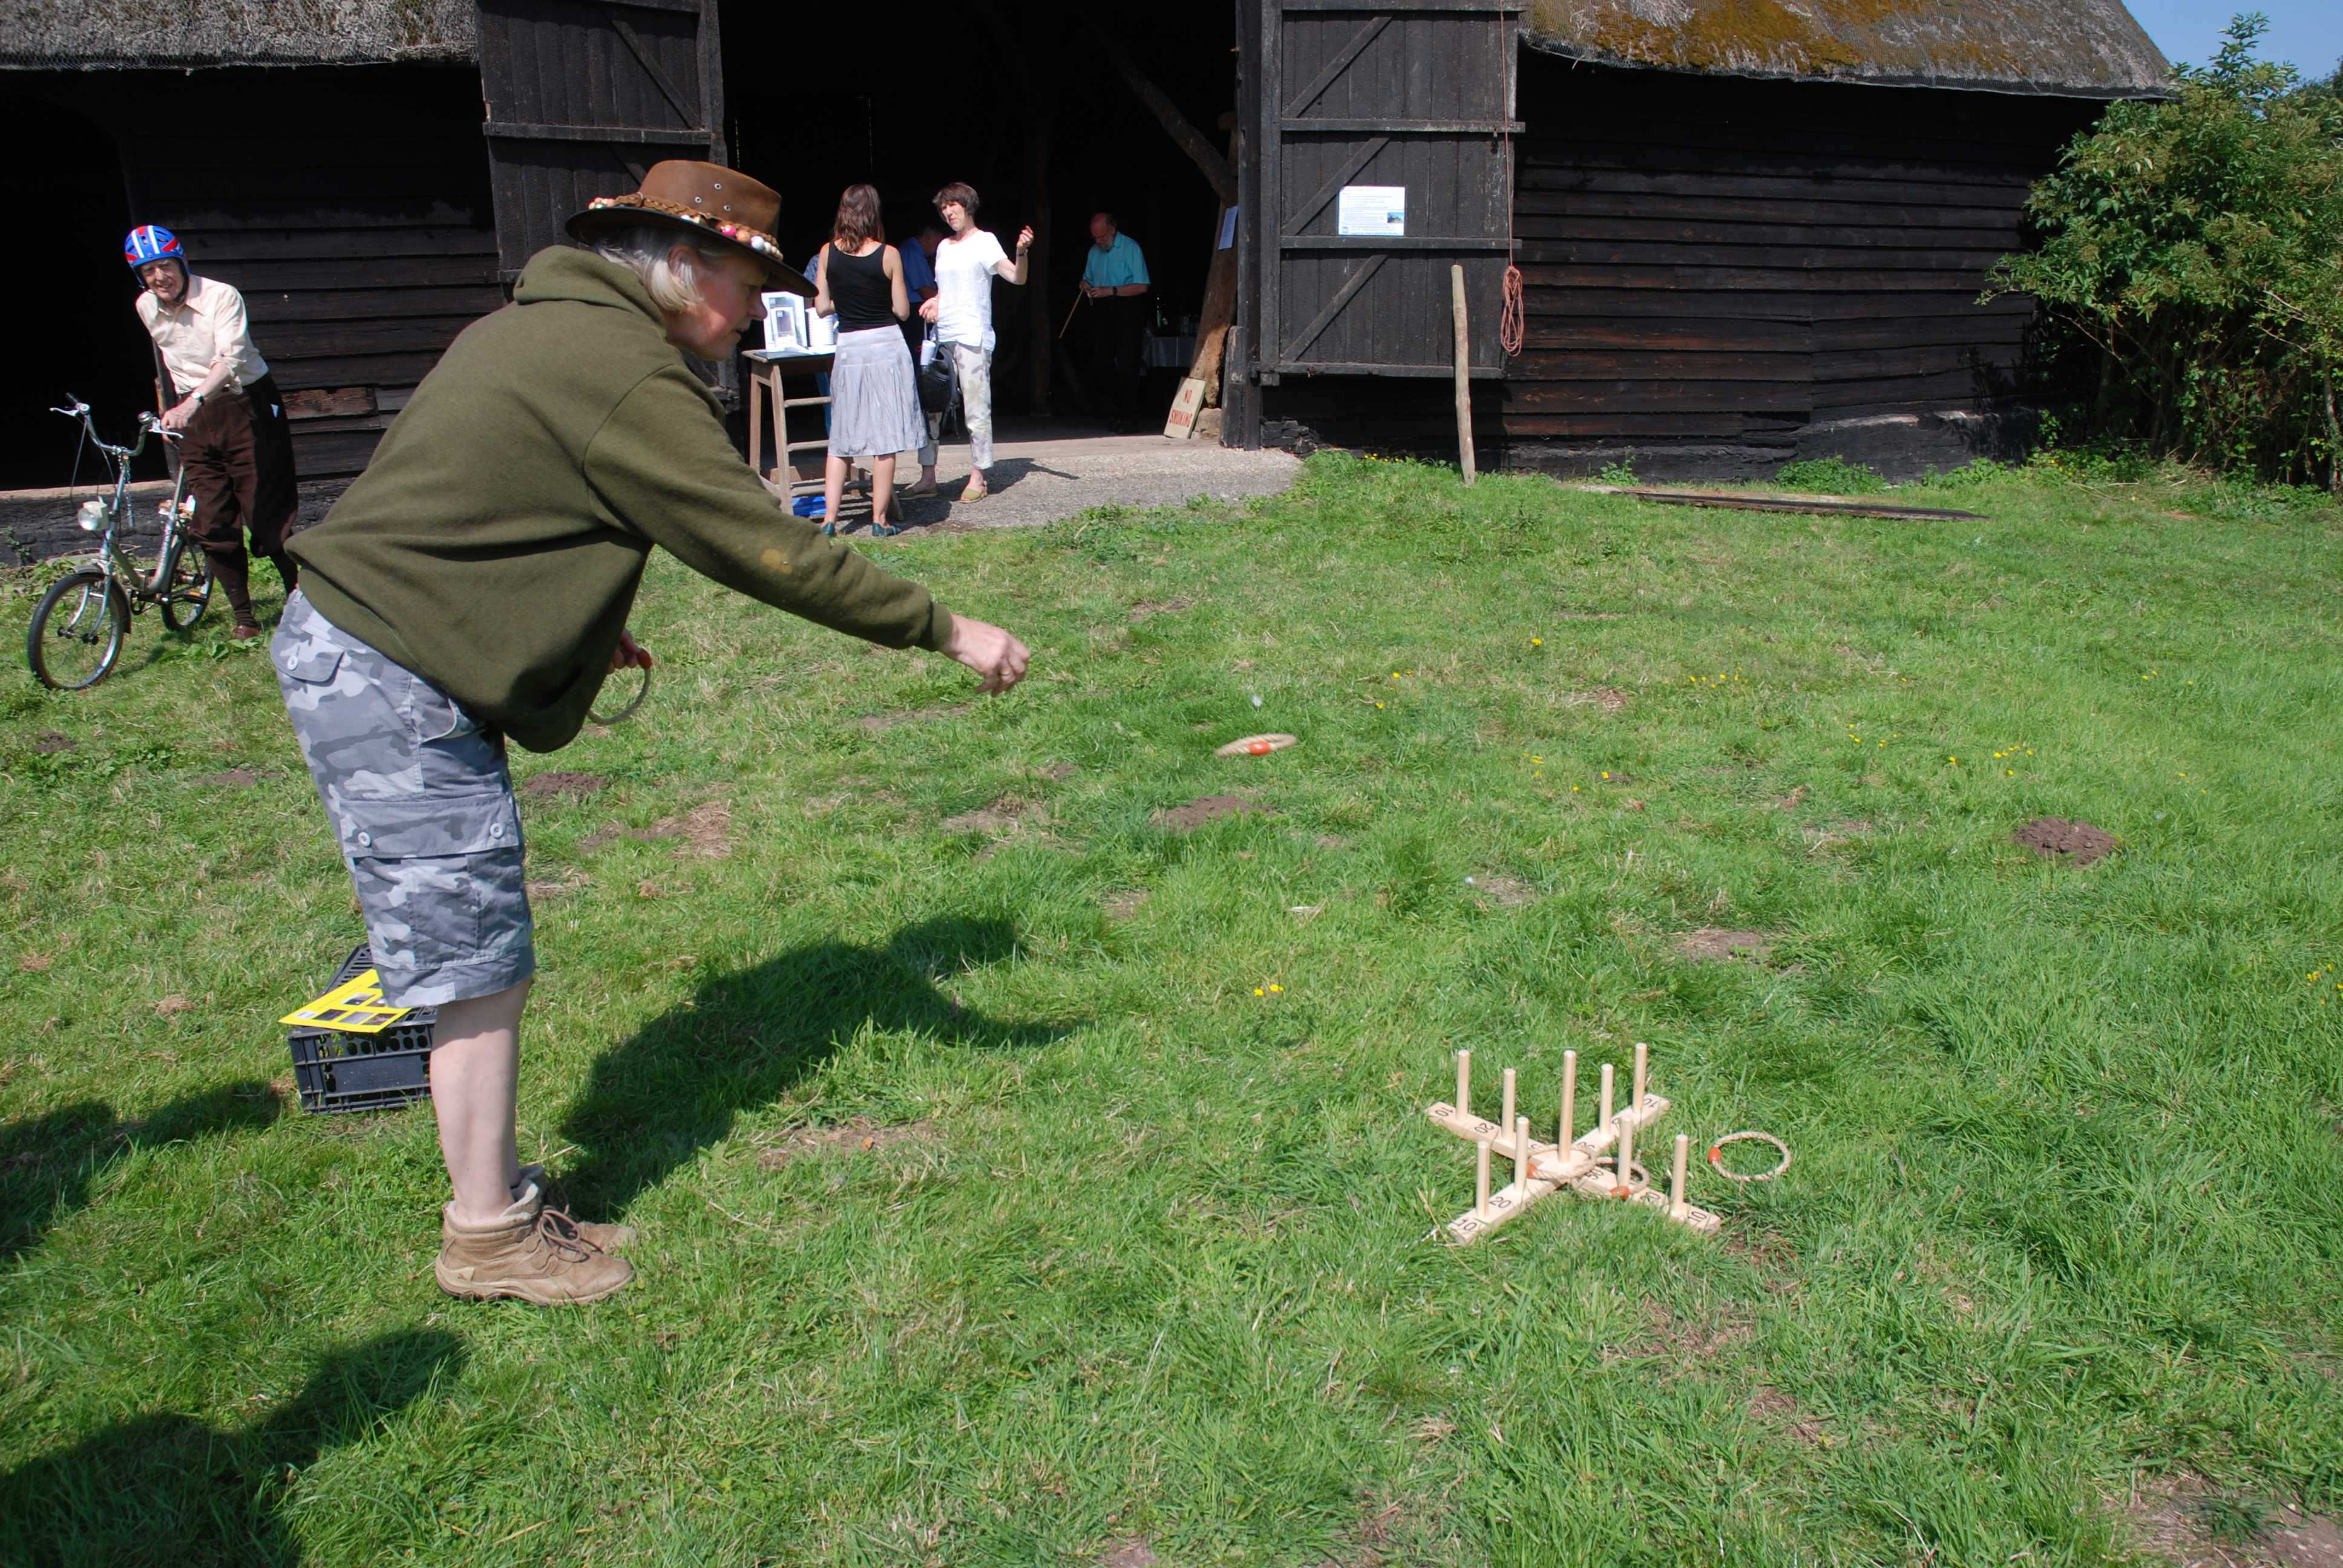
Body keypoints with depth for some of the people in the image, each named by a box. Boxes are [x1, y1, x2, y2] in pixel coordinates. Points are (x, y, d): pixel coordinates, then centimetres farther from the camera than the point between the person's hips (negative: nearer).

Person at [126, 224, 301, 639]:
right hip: (194, 417, 5)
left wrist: (193, 402, -42)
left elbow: (230, 359, -29)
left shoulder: (221, 296, -16)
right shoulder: (146, 308, 4)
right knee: (212, 524, 1)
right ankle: (243, 616, 10)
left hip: (246, 408, -5)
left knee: (265, 516, -6)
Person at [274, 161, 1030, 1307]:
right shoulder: (625, 373, -18)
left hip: (345, 645, 10)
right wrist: (944, 630, -13)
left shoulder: (546, 325, 14)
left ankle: (498, 1200, 26)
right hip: (389, 685, -10)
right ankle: (487, 1237, 13)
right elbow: (764, 550, -19)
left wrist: (583, 623, 20)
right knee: (479, 964, -1)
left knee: (480, 956, 14)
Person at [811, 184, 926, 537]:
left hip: (848, 348, 3)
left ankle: (829, 519, 5)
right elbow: (902, 310, -3)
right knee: (885, 440, 3)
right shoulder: (888, 255, -7)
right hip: (887, 346, -2)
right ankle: (880, 519, 5)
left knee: (841, 439, 10)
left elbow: (821, 307, 4)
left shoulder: (827, 253, 0)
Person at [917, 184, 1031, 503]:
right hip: (941, 336, 7)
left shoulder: (984, 241, -1)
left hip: (972, 336, -7)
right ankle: (928, 475, 9)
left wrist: (1021, 252, -31)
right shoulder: (944, 247, 19)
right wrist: (934, 303, 7)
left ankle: (978, 478, 1)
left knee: (976, 410, -5)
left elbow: (1017, 277, -13)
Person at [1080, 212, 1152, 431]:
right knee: (1100, 362, 0)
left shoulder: (1131, 248, -6)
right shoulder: (1094, 251, 14)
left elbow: (1142, 286, -13)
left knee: (1127, 363, -7)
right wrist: (1085, 284, 1)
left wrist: (1111, 291, -20)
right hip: (1102, 310, 6)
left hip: (1127, 308, -6)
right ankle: (1113, 412, 10)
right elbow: (1088, 279, 26)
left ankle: (1128, 416, -2)